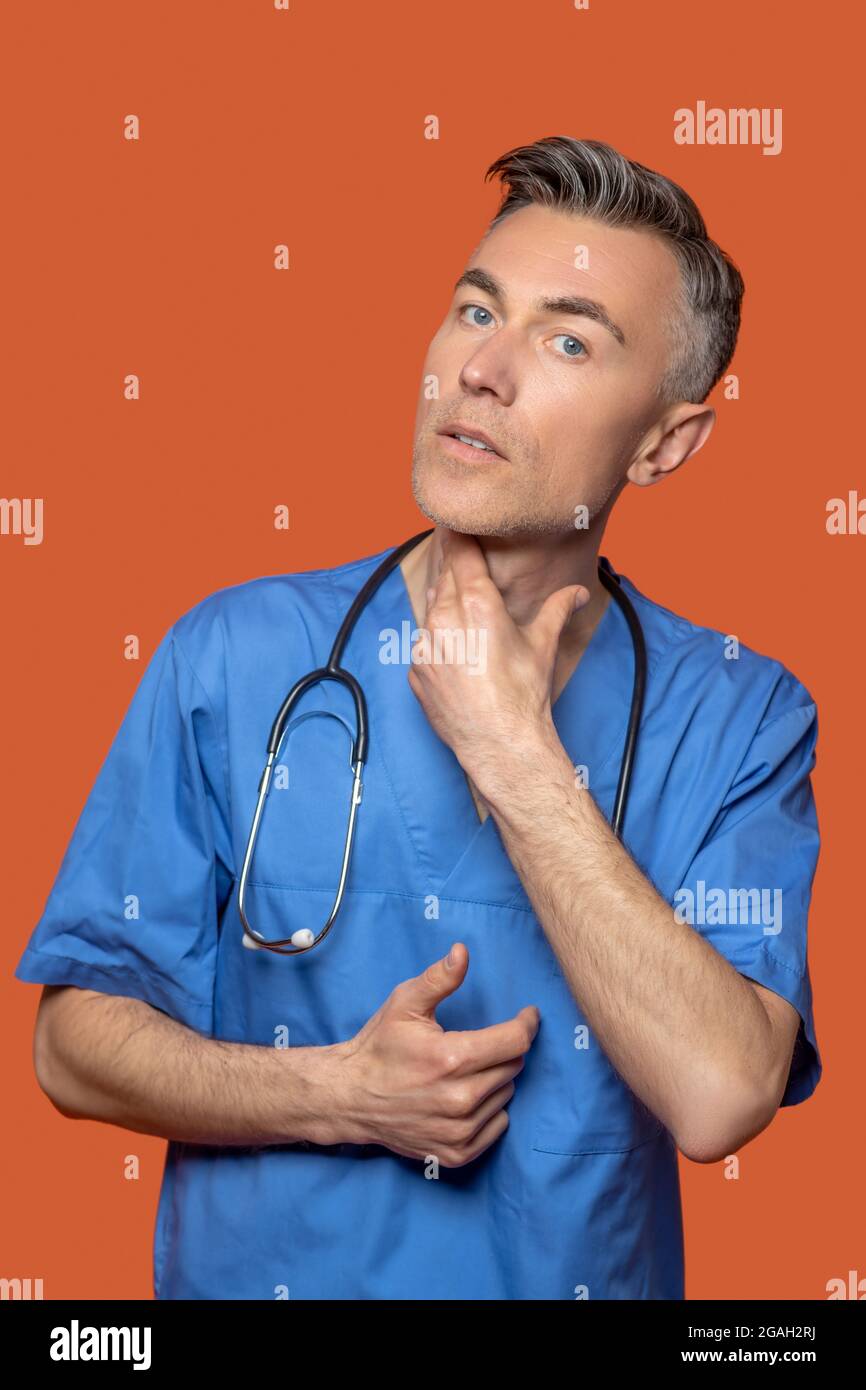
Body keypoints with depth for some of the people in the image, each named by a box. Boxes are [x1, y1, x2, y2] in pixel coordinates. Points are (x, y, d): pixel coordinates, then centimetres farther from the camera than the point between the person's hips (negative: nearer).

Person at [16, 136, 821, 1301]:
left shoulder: (739, 716, -10)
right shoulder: (234, 656, -9)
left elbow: (715, 1100, -22)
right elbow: (76, 1040, -5)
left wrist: (513, 751, -22)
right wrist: (341, 1096, -19)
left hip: (586, 1274, 0)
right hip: (258, 1272, 0)